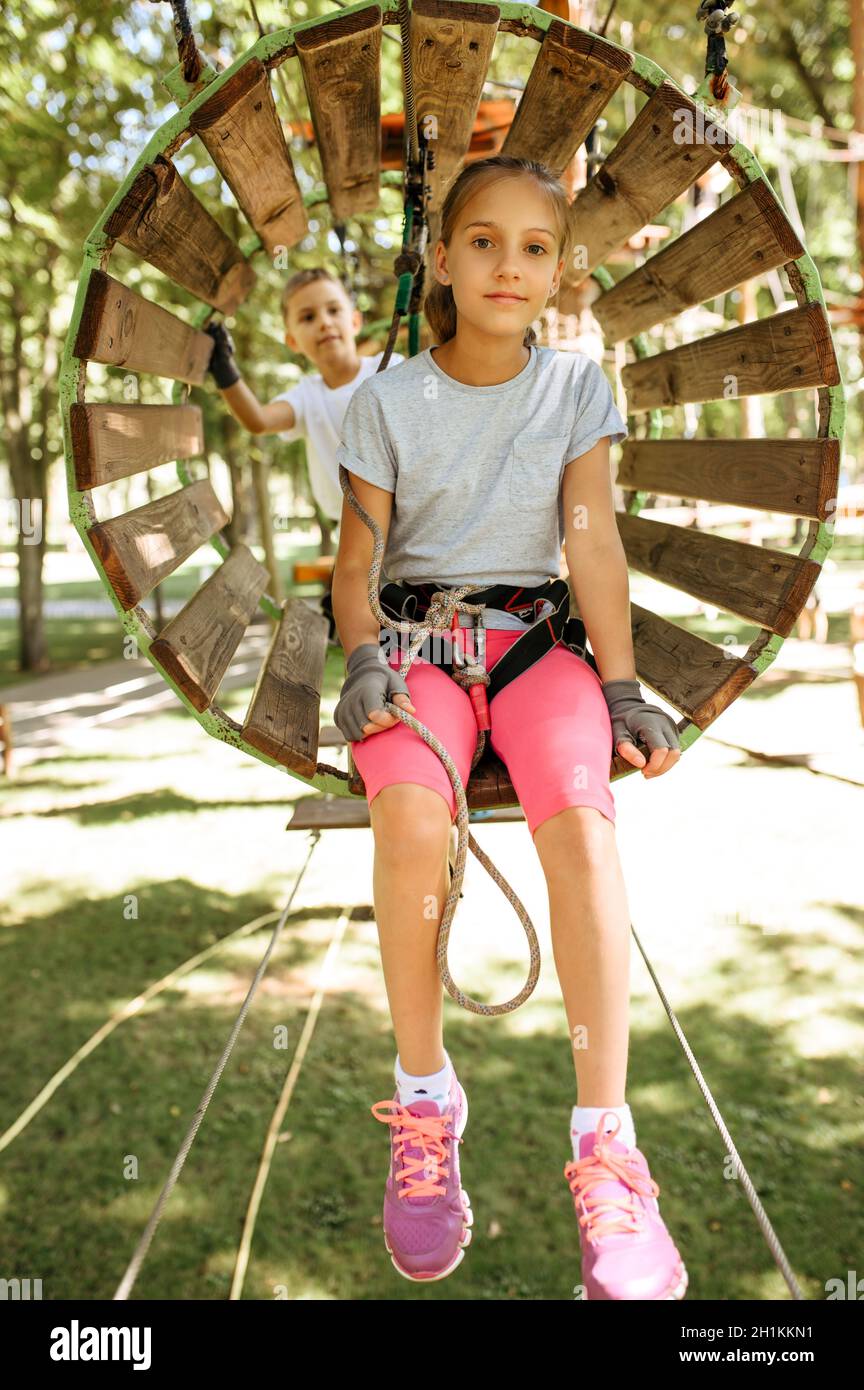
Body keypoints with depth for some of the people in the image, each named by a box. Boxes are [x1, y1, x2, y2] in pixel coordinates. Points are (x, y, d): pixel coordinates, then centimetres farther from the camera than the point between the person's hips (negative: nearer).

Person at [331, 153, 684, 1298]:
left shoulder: (576, 387, 7)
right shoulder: (389, 397, 5)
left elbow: (595, 543, -1)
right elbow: (354, 564, 4)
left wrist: (621, 687, -11)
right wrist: (364, 659, -15)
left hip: (537, 634, 1)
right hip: (418, 632, 0)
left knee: (582, 818, -31)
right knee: (411, 816, -33)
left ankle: (604, 1143, -26)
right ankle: (424, 1102, -14)